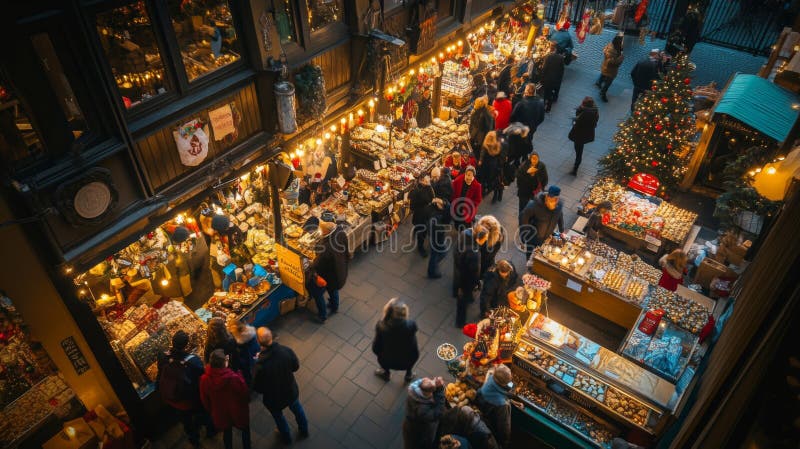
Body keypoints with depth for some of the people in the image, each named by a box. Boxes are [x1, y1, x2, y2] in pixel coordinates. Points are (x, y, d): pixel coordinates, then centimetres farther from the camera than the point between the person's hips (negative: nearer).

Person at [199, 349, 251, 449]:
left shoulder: (204, 379, -23)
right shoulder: (234, 377, -37)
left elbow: (204, 400, -5)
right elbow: (245, 395, -20)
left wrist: (211, 410, 16)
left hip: (220, 413, 3)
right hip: (237, 411, -3)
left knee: (226, 432, 30)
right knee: (245, 430, 27)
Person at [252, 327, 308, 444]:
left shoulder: (260, 365, -38)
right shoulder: (286, 351, -28)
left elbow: (258, 389, -21)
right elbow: (296, 367, -9)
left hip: (274, 398, -2)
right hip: (291, 391, 2)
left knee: (278, 417, 30)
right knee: (297, 408, 33)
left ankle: (287, 438, 56)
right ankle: (304, 431, 57)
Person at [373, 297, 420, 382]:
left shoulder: (381, 325, -25)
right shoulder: (411, 325, -26)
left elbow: (375, 349, -13)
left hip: (386, 362, 0)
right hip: (407, 362, 0)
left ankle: (386, 373, 47)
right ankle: (409, 374, 42)